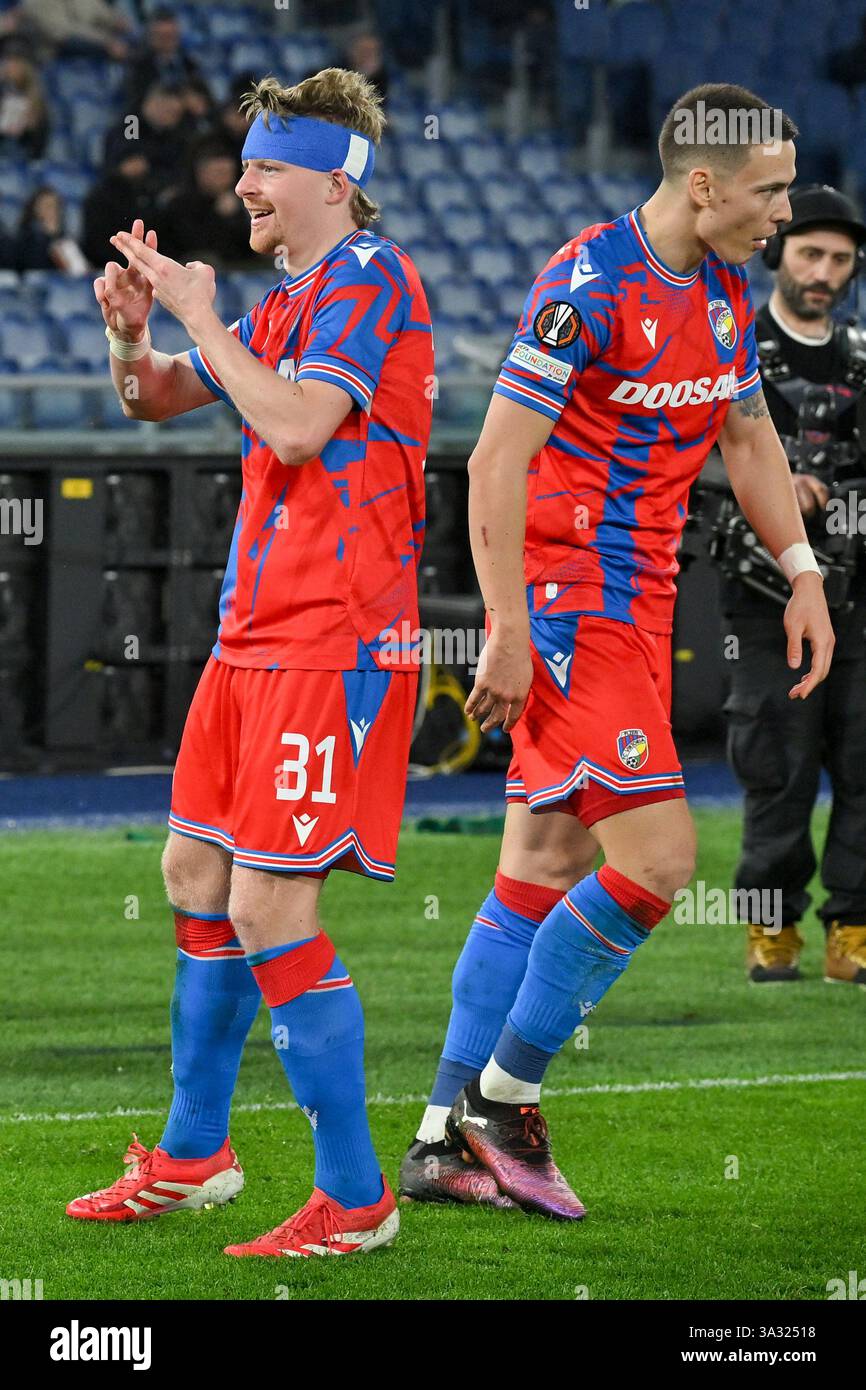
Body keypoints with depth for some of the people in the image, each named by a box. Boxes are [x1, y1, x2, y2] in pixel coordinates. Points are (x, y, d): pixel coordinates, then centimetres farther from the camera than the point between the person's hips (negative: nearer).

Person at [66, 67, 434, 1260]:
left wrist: (202, 316, -14)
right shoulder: (290, 301, 17)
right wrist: (131, 332, 4)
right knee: (197, 872, 15)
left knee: (269, 904, -12)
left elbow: (296, 426, -25)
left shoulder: (368, 280, -12)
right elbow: (155, 400, 26)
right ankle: (193, 1157, 28)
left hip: (337, 637, -10)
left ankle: (354, 1198, -5)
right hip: (258, 627, 10)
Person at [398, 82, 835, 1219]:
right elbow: (496, 461, -18)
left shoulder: (723, 290, 10)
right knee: (657, 858, -13)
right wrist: (508, 632, -20)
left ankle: (447, 1143, 11)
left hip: (637, 602, 9)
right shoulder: (588, 288, -17)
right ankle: (503, 1093, 0)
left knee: (546, 869, 8)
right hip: (569, 602, -9)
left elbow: (748, 438, 24)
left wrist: (802, 574, 15)